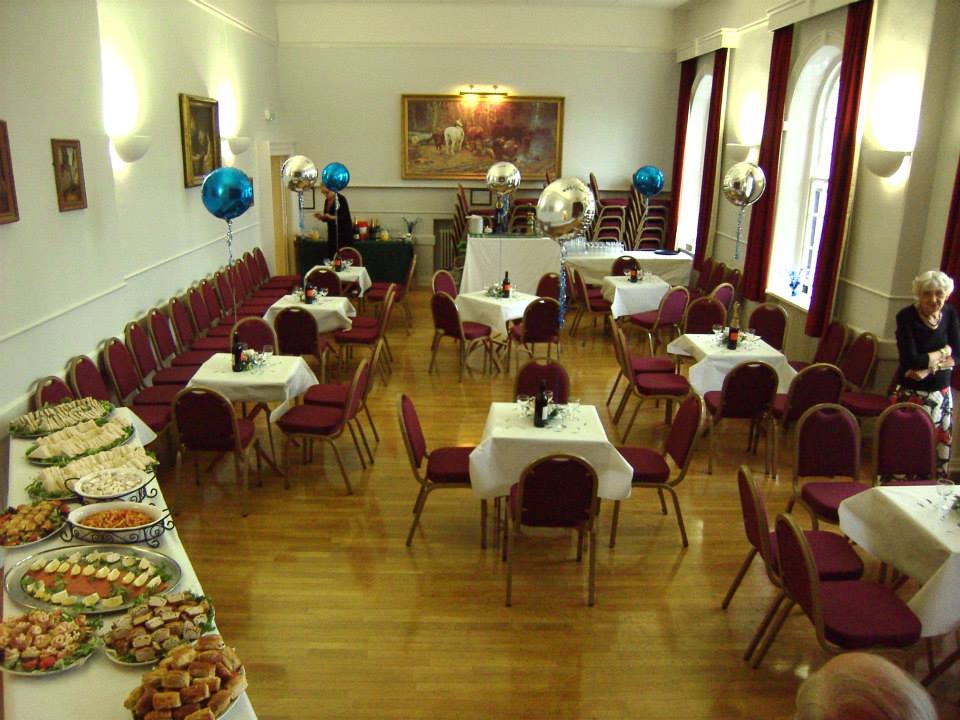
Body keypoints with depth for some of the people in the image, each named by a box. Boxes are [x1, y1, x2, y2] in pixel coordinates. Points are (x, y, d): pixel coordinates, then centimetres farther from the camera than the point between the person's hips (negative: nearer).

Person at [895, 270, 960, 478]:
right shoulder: (906, 317, -13)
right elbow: (911, 360, -19)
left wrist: (930, 366, -17)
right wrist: (943, 352, -7)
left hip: (942, 392, 5)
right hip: (913, 393, -5)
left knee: (941, 446, 10)